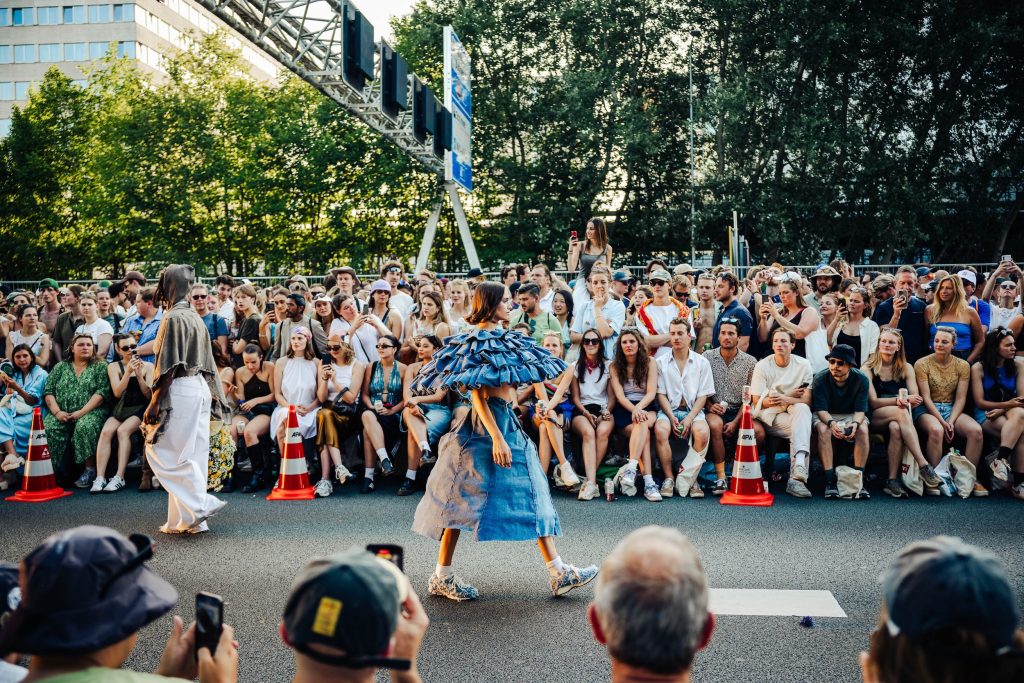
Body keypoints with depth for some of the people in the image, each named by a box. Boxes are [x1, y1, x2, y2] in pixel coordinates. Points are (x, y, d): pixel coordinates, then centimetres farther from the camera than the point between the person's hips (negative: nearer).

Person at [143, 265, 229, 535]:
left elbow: (169, 367, -18)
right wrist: (213, 395, 20)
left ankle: (201, 503, -7)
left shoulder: (174, 318, -13)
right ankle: (187, 520, 13)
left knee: (162, 452, 0)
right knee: (193, 455, 9)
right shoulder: (195, 318, 14)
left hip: (180, 391, -9)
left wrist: (155, 402, -16)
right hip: (200, 389, 9)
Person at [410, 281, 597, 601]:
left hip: (507, 420, 10)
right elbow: (477, 396, -19)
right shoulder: (478, 342, -13)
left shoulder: (502, 339, 15)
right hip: (488, 423, -10)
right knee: (464, 500, -2)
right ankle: (442, 576, 9)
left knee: (532, 496, 7)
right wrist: (497, 438, -25)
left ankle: (559, 573, 10)